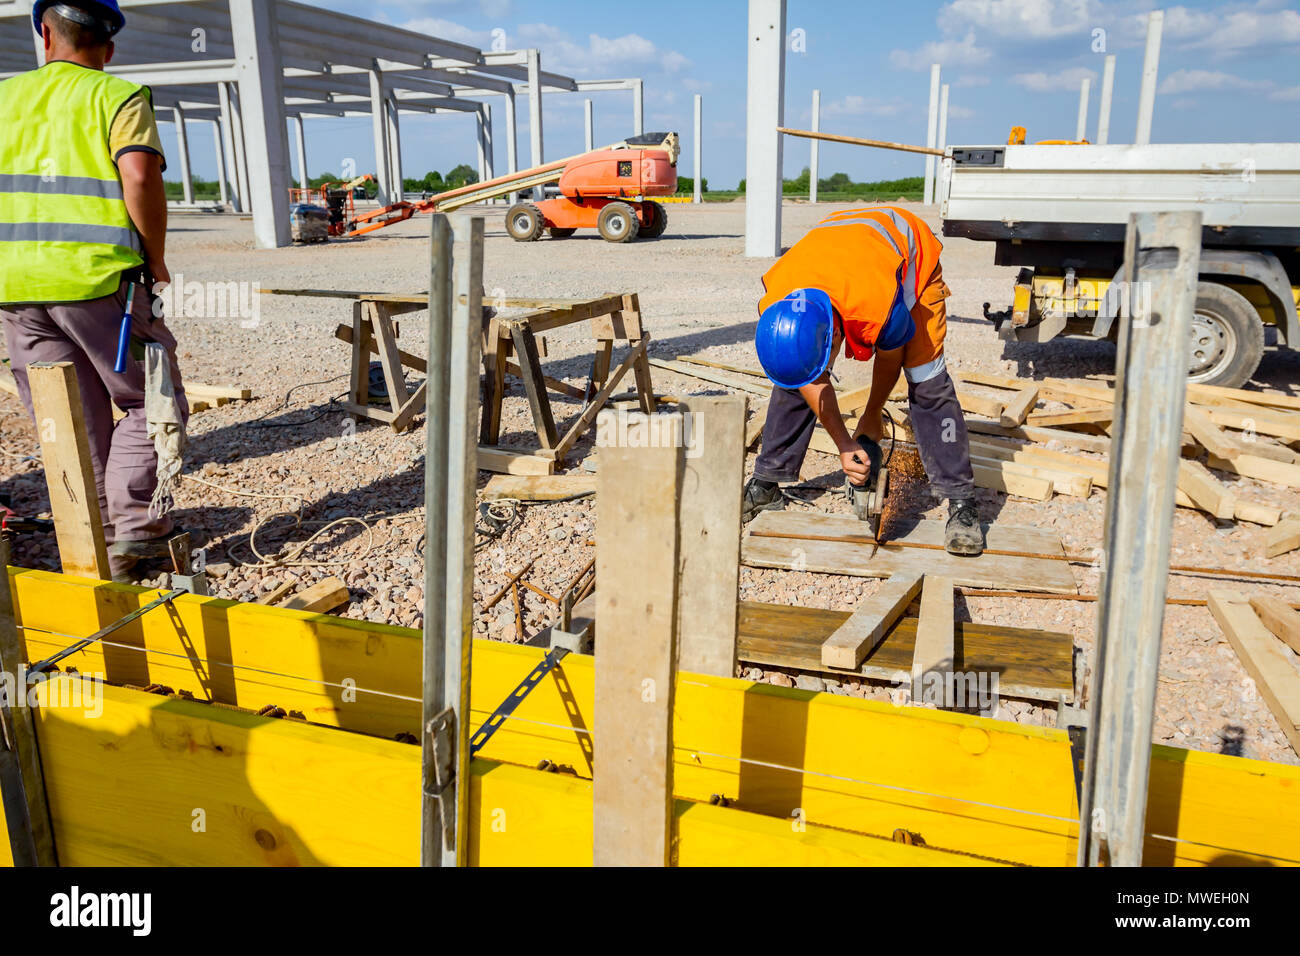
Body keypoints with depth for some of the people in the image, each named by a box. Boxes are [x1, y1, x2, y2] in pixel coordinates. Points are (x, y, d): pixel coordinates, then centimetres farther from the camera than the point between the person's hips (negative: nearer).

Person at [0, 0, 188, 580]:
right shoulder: (119, 97, 1)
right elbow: (139, 176, -15)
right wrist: (156, 259, -6)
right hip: (98, 277, -5)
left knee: (73, 423, 11)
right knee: (150, 402, 8)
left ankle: (95, 543, 15)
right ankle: (132, 525, -1)